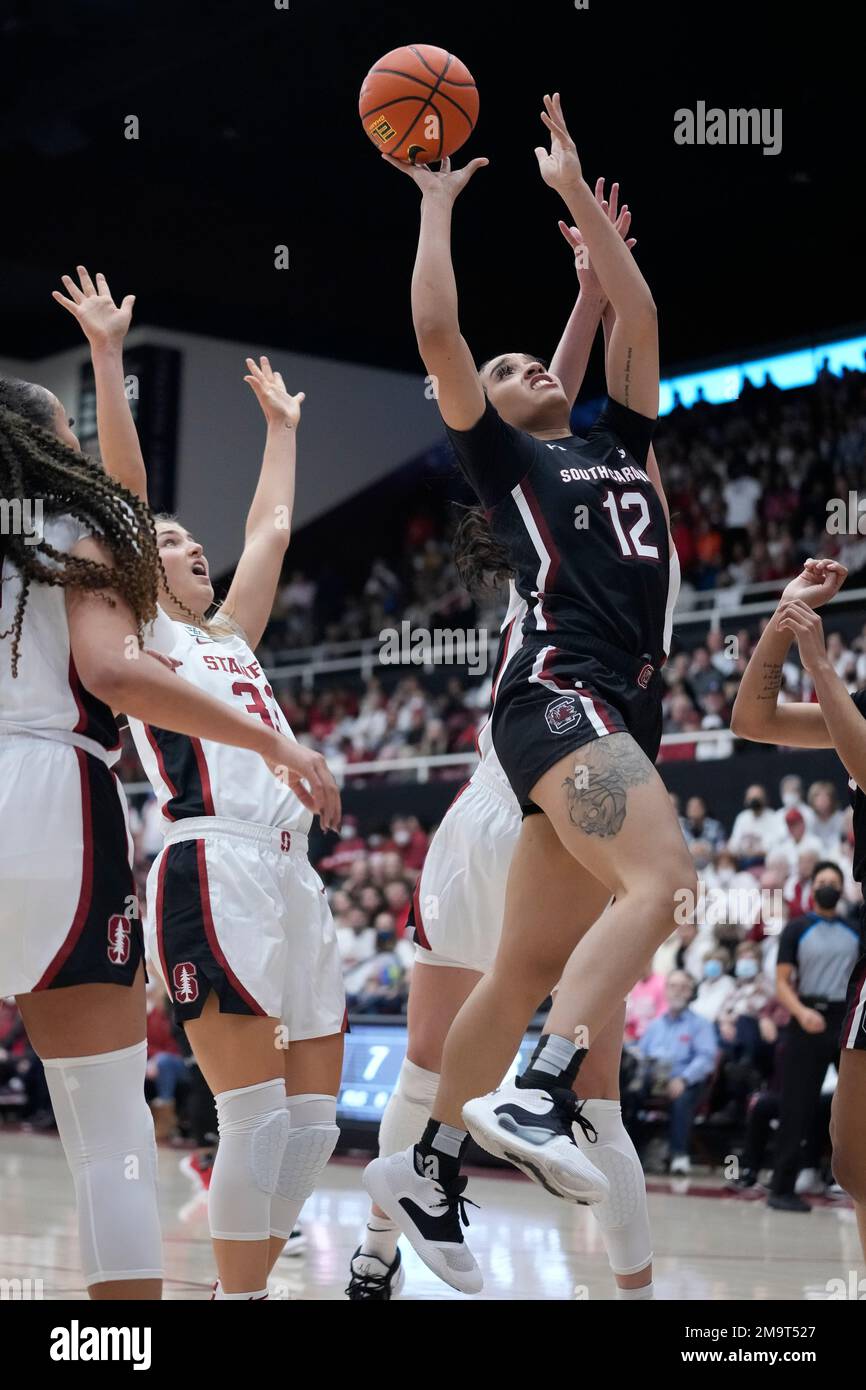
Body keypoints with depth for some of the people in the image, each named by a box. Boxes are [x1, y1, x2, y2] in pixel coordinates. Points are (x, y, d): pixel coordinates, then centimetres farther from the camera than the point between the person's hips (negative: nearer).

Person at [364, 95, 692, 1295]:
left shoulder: (619, 441, 28)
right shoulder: (501, 458, 13)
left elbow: (638, 313, 28)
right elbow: (437, 333, 4)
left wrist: (576, 190, 30)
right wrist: (438, 205, 14)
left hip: (624, 708, 7)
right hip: (560, 691, -6)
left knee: (529, 970, 4)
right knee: (661, 877, -30)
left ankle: (427, 1169, 10)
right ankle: (536, 1098, -35)